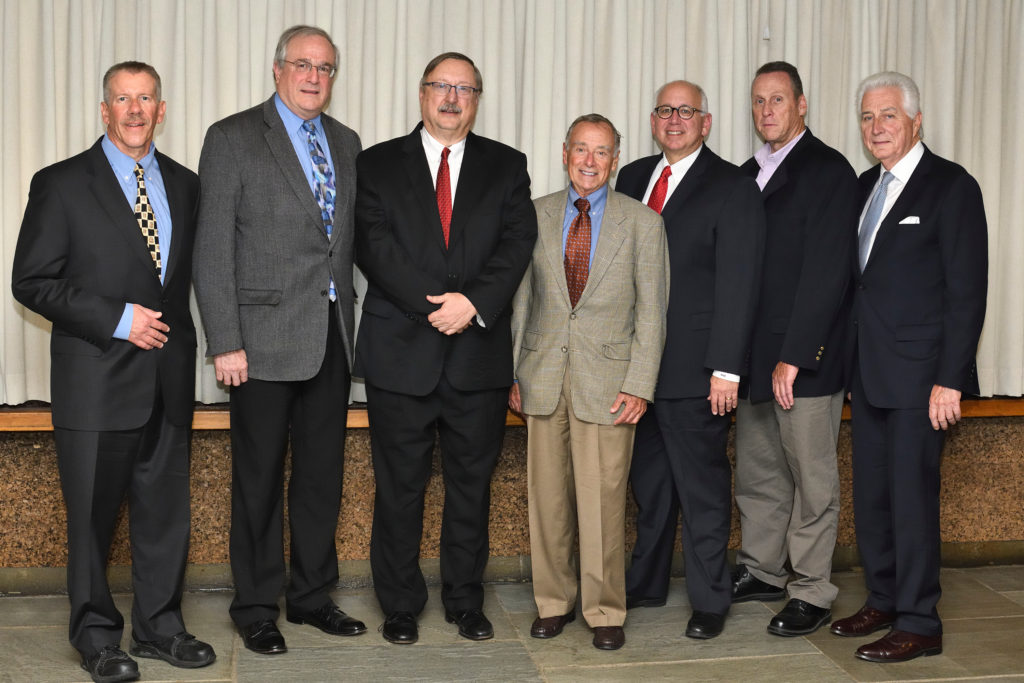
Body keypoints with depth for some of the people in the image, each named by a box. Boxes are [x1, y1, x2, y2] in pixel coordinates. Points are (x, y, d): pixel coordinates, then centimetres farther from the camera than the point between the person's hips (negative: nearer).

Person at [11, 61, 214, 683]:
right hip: (97, 378, -4)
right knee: (93, 514, 6)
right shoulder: (61, 184, -3)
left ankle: (159, 625, 26)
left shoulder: (186, 186, 10)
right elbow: (32, 282, -7)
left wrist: (170, 324, 4)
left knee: (166, 508, 11)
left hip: (169, 375, 4)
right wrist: (116, 320, -14)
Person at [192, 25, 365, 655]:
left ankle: (312, 594, 27)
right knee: (259, 479, 4)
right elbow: (213, 249, -8)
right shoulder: (233, 138, -3)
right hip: (265, 337, -5)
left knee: (323, 473, 13)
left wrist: (352, 319, 7)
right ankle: (257, 608, 18)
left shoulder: (346, 143, 13)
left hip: (331, 338, 5)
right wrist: (225, 342, -14)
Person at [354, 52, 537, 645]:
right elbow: (375, 245, -5)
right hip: (401, 351, -1)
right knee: (400, 486, 6)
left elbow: (518, 243, -1)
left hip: (480, 354, 1)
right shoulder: (379, 164, 6)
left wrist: (473, 302, -16)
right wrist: (434, 305, -15)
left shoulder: (507, 166, 10)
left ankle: (466, 601, 24)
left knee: (472, 483, 10)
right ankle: (401, 606, 19)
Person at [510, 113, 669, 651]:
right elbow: (521, 299, 11)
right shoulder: (536, 215, 9)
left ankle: (605, 611, 13)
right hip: (543, 378, 2)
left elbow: (651, 310, 1)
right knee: (546, 496, 7)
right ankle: (552, 602, 21)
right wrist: (511, 373, 5)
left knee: (602, 501, -2)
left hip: (607, 380, -2)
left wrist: (640, 385, -7)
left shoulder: (642, 222, 3)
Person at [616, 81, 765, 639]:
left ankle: (709, 600, 16)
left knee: (702, 485, 3)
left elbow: (738, 285, -11)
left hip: (693, 368, -5)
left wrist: (726, 369, -15)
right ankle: (647, 582, 30)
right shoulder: (632, 178, 12)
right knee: (648, 481, 16)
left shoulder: (733, 189, -6)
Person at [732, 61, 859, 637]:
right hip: (754, 353, 7)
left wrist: (795, 355, -18)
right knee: (757, 472, 15)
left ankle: (813, 594, 12)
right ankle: (762, 572, 29)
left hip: (806, 357, -7)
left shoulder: (828, 170, -8)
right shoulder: (749, 173, 15)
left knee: (812, 477, 2)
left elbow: (826, 272, -15)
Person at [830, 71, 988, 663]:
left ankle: (918, 624, 8)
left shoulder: (951, 186, -8)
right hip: (870, 370, 7)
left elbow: (967, 292, -12)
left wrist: (950, 380, -17)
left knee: (912, 495, -3)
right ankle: (883, 601, 27)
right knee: (871, 493, 13)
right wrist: (851, 357, 9)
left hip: (919, 374, -7)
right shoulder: (867, 185, 13)